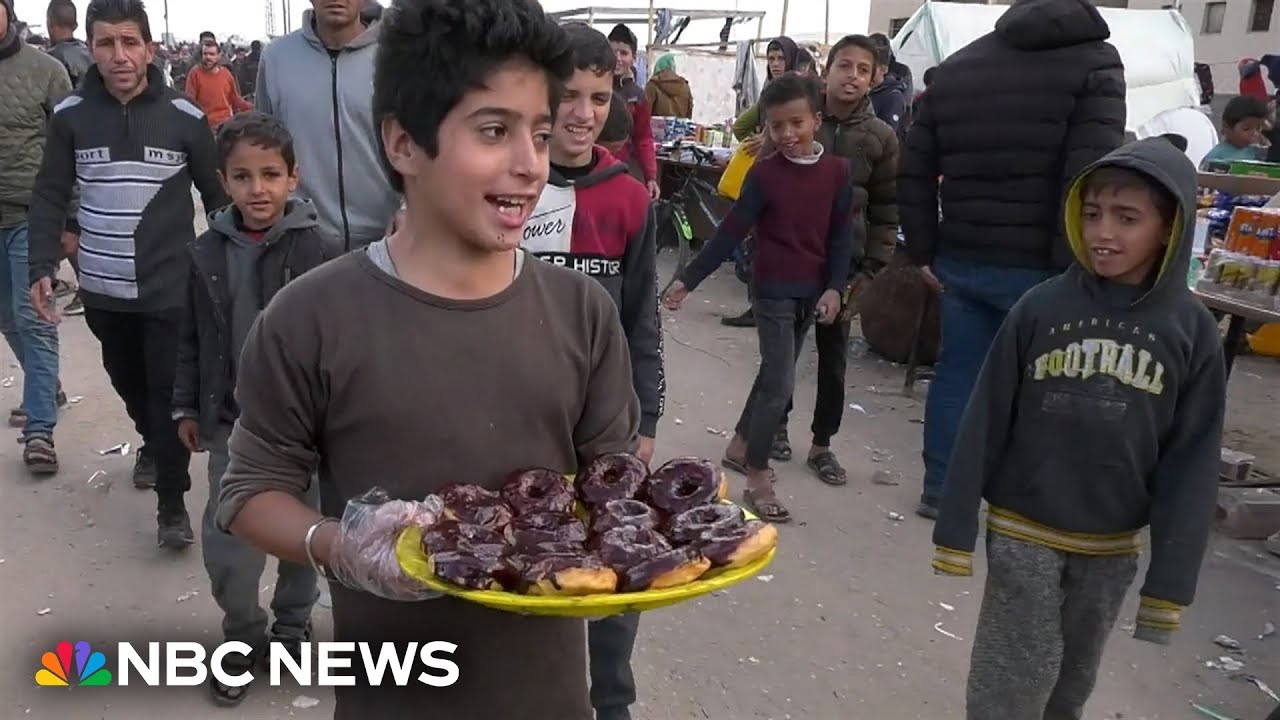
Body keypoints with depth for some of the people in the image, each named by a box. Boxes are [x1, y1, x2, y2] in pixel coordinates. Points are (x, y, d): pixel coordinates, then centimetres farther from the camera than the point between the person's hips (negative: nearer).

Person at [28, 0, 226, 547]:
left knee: (168, 392, -1)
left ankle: (172, 505, 9)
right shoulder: (70, 116, -3)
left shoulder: (184, 117, -7)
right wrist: (43, 267, -5)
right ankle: (151, 443, 48)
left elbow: (218, 195, 2)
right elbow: (50, 196, 3)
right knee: (127, 381, 20)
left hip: (169, 286, -3)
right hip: (103, 289, 3)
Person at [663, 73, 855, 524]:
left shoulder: (837, 171, -2)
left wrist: (834, 287, -8)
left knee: (775, 374, 17)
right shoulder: (764, 174, -10)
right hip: (773, 290, -4)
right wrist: (689, 279, -9)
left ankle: (739, 446, 36)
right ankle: (757, 480, 2)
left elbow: (842, 235, 2)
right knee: (779, 382, -7)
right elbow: (731, 233, -8)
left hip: (812, 291, 5)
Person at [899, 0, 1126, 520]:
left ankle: (940, 489, 21)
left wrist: (923, 251, 15)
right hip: (1034, 266, -5)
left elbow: (914, 170, 11)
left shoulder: (955, 67, 12)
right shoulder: (1094, 63, -5)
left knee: (956, 371, 14)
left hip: (959, 260, 5)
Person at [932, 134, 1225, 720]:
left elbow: (1192, 463, -4)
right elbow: (984, 424, -7)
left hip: (1113, 546, 2)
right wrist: (956, 530, -5)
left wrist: (1170, 581, -5)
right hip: (1022, 532, -2)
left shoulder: (1192, 330, -7)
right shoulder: (1040, 308, -11)